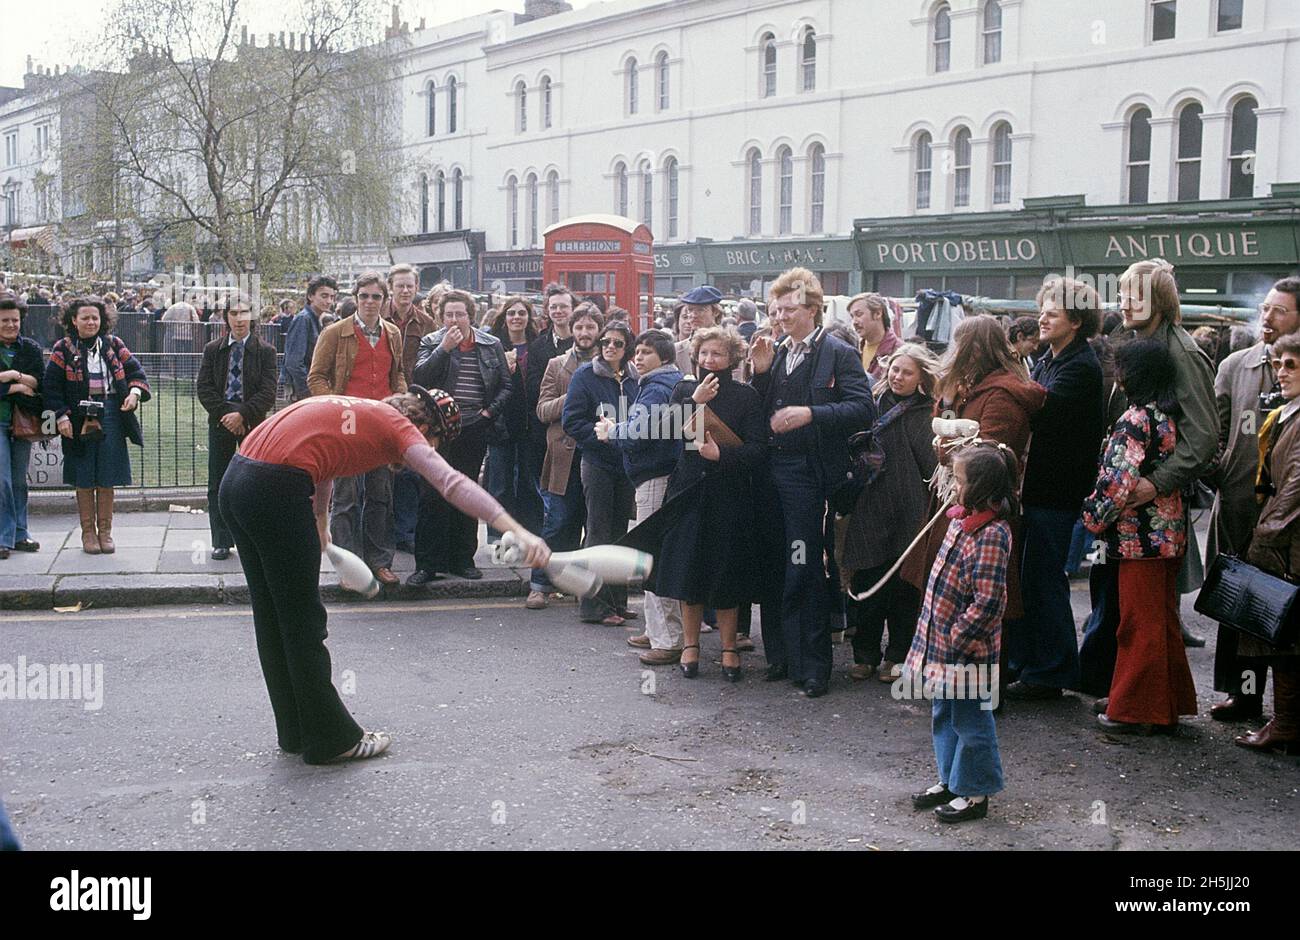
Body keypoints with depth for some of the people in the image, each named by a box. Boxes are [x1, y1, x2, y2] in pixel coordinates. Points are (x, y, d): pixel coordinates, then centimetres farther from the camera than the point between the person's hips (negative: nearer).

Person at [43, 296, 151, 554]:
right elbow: (51, 386, -1)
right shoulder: (63, 349, 1)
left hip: (111, 416, 2)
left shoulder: (113, 345, 7)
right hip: (79, 419, -2)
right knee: (84, 478, 4)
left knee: (107, 477, 5)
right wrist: (61, 416, -11)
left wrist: (135, 391, -12)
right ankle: (88, 532, 13)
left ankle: (105, 531, 15)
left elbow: (135, 370, 8)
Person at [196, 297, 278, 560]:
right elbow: (204, 388, 1)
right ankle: (222, 541, 10)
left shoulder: (265, 351, 1)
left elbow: (268, 391, -6)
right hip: (220, 422, 2)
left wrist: (243, 415, -16)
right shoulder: (213, 349, 7)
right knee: (218, 484, 3)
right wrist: (225, 414, -11)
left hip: (253, 422, -2)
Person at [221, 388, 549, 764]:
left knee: (274, 621, 19)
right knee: (304, 624, 4)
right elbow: (453, 483, -14)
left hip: (236, 481, 9)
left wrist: (319, 522, 61)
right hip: (275, 490, -9)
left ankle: (297, 732, 32)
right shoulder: (398, 425, 1)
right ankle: (331, 740, 16)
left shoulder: (358, 410, 24)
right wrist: (519, 533, -22)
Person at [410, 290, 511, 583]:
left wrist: (490, 411, -3)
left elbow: (505, 385, 9)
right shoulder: (431, 343, 3)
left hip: (474, 430, 2)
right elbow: (420, 377, -13)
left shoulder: (491, 345, 7)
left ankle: (462, 559, 19)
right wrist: (444, 348, -17)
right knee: (432, 497, -4)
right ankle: (426, 564, 2)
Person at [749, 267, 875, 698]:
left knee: (805, 570, -5)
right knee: (773, 566, 11)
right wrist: (761, 372, 1)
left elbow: (864, 409, -14)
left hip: (807, 472, -7)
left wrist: (810, 414, -22)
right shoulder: (777, 354, 15)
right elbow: (760, 412, 15)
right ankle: (781, 655, 23)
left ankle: (813, 666, 4)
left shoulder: (839, 354, -5)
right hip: (770, 468, 7)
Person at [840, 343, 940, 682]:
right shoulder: (873, 403, 9)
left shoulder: (926, 413, 3)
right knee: (865, 581, 4)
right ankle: (865, 654, 15)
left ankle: (898, 655, 16)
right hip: (868, 508, 2)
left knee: (903, 586, 4)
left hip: (905, 510, -2)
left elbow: (930, 466, -4)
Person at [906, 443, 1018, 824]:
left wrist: (957, 636, -20)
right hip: (943, 646, 9)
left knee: (970, 719, 5)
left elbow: (988, 601, -25)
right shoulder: (962, 519, 6)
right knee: (944, 715, 21)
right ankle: (950, 781, 36)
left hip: (968, 651, -9)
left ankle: (975, 792, 19)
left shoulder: (991, 535, -23)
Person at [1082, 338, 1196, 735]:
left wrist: (1095, 516, -9)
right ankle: (1165, 702, 24)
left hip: (1140, 537, -9)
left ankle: (1137, 710, 5)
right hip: (1169, 534, 9)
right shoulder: (1171, 415, 9)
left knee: (1140, 623, -1)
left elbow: (1119, 480, -22)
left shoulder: (1136, 419, -17)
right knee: (1162, 620, 15)